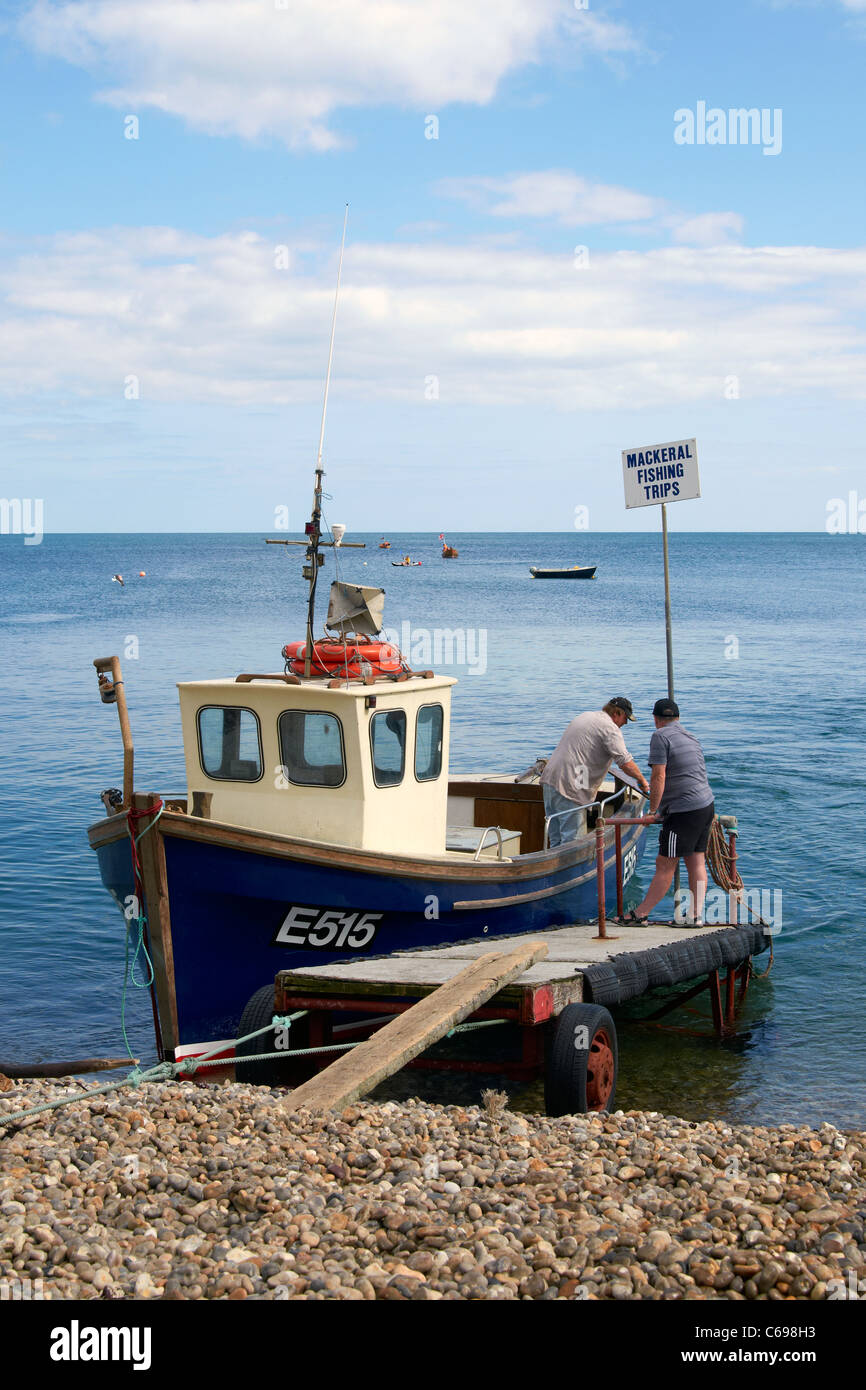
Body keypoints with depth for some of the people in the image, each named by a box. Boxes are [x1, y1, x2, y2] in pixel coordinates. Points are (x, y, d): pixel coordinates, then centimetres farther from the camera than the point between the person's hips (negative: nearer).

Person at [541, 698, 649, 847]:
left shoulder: (586, 716, 23)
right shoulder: (610, 728, -7)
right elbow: (625, 762, -14)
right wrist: (642, 780, 0)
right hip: (568, 786, -9)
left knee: (555, 839, 10)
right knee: (570, 839, -8)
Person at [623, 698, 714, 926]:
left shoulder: (661, 736, -8)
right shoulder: (691, 737, 19)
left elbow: (659, 776, -14)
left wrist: (652, 810, -8)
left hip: (684, 811, -9)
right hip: (706, 804, 9)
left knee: (665, 865, -4)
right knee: (696, 863, 8)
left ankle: (640, 914, 1)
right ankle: (696, 915, 8)